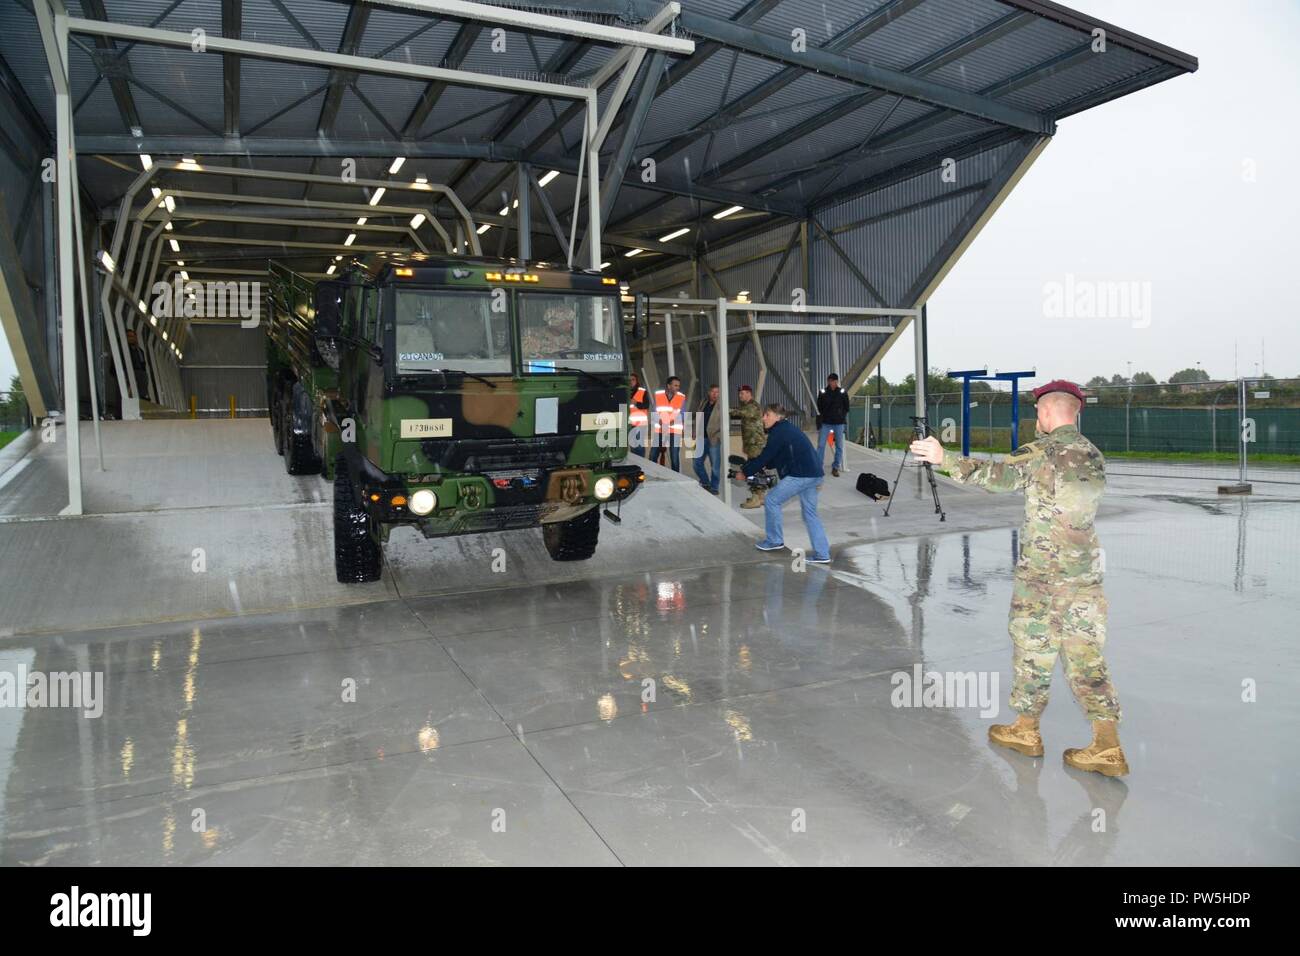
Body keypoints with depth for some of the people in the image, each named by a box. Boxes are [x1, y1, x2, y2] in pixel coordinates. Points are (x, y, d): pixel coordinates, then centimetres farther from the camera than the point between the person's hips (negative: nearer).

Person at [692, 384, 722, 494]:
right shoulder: (703, 403, 12)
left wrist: (719, 436, -21)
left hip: (713, 440, -6)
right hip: (702, 438, 6)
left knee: (715, 465, 0)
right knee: (697, 463, 11)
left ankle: (714, 487, 12)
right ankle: (706, 483, 28)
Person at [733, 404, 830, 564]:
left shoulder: (778, 432, -9)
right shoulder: (787, 428, 21)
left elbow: (765, 457, -9)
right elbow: (776, 458, 25)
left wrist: (745, 472, 1)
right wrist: (756, 466, 18)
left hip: (799, 475, -10)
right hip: (814, 475, 10)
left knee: (771, 500, 3)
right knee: (809, 514, 13)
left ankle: (774, 540, 13)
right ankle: (822, 554, 11)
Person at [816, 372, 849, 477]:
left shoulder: (843, 393, 1)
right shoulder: (823, 393, 2)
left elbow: (846, 408, 8)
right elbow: (819, 408, 7)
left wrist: (843, 417, -2)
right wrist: (819, 422, 3)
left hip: (839, 423, 0)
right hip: (825, 423, 0)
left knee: (839, 446, 4)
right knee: (821, 445, -5)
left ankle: (835, 467, 14)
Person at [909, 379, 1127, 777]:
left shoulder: (1041, 452, -11)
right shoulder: (1094, 457, 8)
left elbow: (993, 475, -17)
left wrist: (943, 457, -12)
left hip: (1040, 572, -5)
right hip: (1085, 572, 5)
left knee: (1032, 647, 9)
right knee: (1086, 655, 9)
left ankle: (1026, 730, 22)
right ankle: (1107, 746, 8)